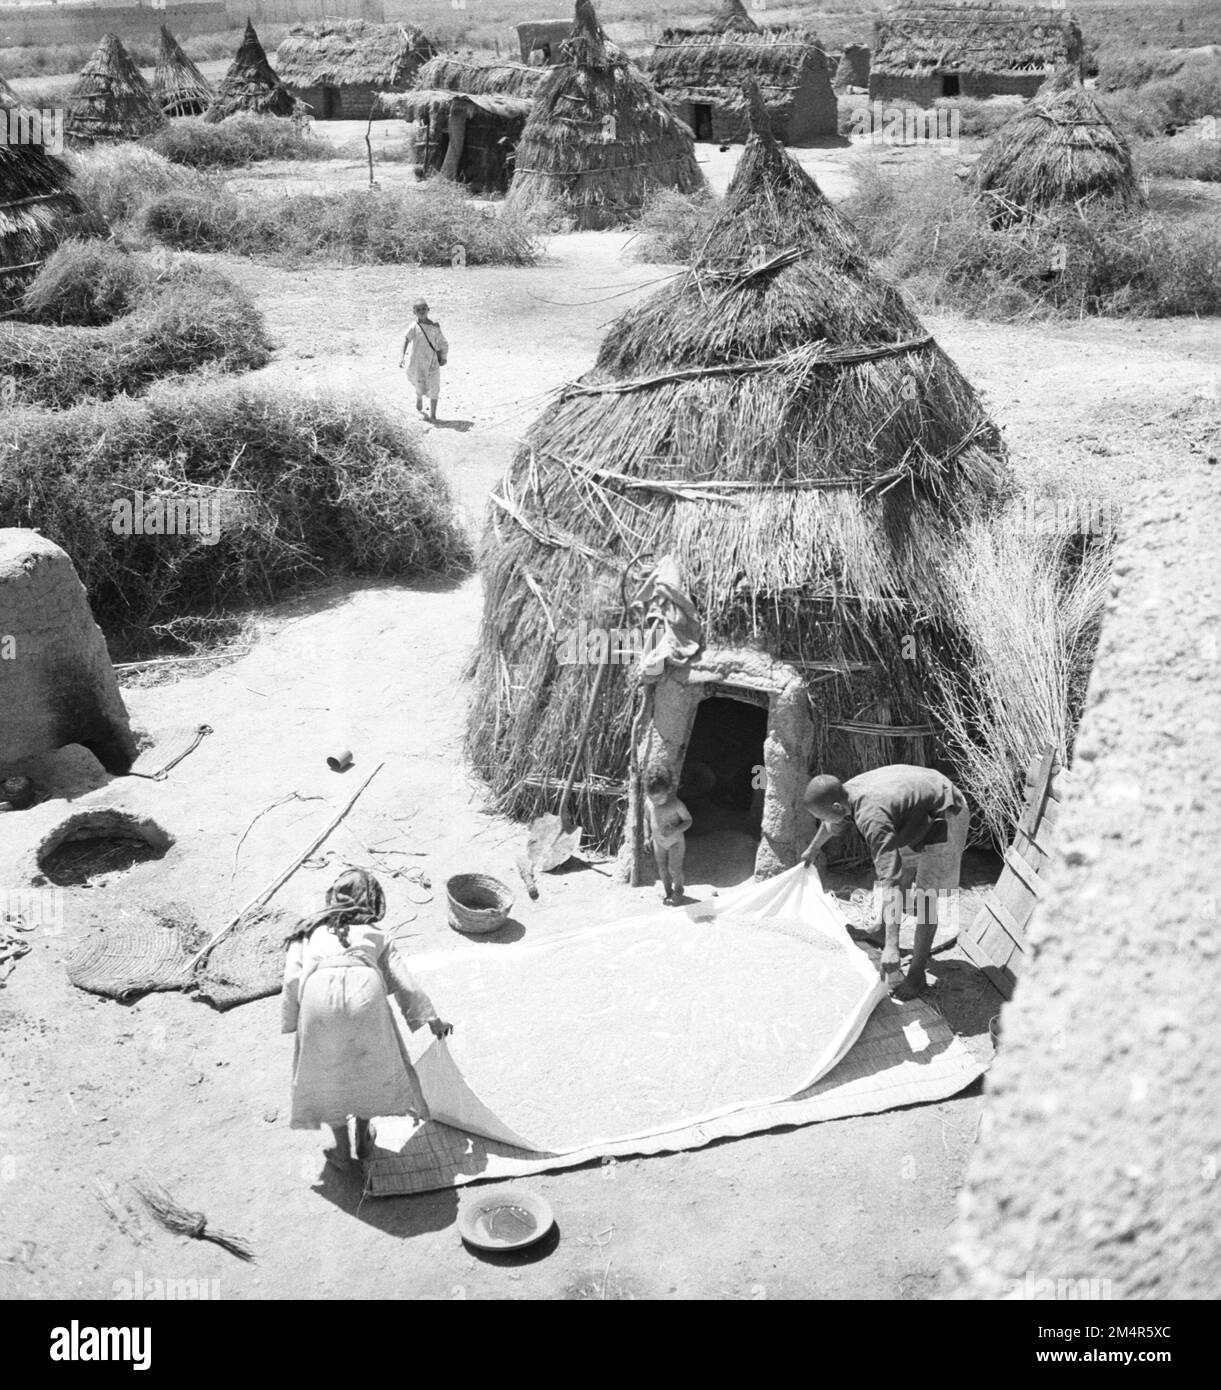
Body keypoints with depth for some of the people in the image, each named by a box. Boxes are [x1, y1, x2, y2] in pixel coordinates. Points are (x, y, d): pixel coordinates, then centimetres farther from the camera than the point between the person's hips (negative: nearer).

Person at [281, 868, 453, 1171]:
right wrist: (433, 1019, 35)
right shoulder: (376, 935, 29)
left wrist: (293, 1024, 18)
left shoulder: (309, 930, 29)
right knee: (370, 1064, 25)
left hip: (318, 991, 0)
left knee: (326, 1073, 21)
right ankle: (364, 1139, 41)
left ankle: (342, 1151, 33)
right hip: (365, 989, 0)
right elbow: (405, 985, 25)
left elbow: (292, 979, 14)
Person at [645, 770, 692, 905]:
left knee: (674, 869, 7)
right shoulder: (650, 803, -16)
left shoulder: (676, 804, -27)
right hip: (659, 842, 4)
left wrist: (675, 830, -30)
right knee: (662, 868, 16)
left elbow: (688, 821, -15)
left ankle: (678, 891, 34)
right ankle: (667, 891, 40)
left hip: (675, 842, -4)